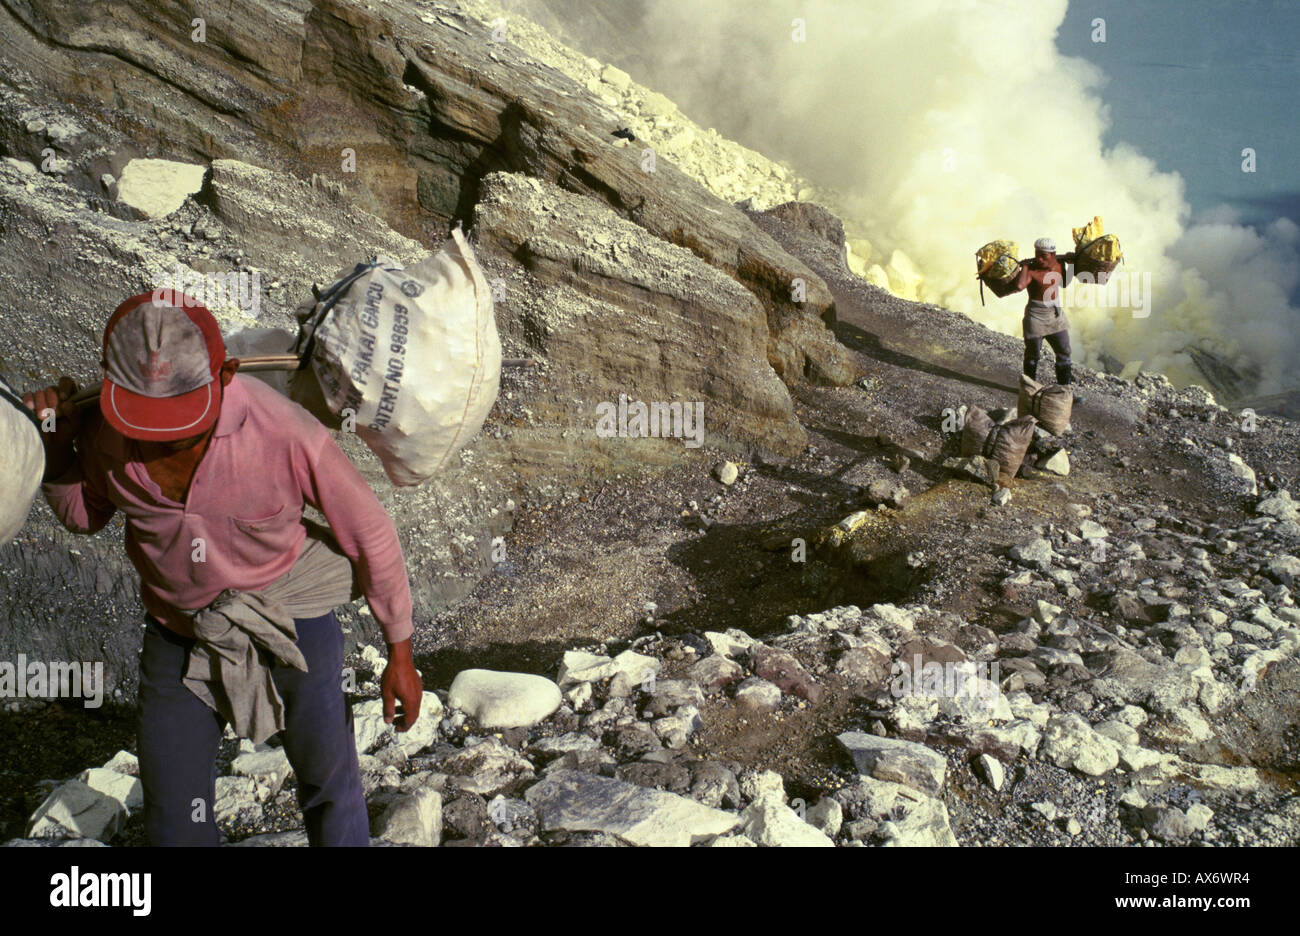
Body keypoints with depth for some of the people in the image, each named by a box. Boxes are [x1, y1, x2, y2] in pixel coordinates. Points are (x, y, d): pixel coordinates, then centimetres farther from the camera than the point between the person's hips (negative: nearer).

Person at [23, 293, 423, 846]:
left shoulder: (285, 432, -31)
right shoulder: (105, 430, -18)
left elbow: (370, 535, -17)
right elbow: (82, 516, 5)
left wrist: (400, 655, -8)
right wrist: (55, 445, -16)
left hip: (291, 626, -3)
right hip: (177, 636, 3)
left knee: (328, 783, 17)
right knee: (174, 821, 12)